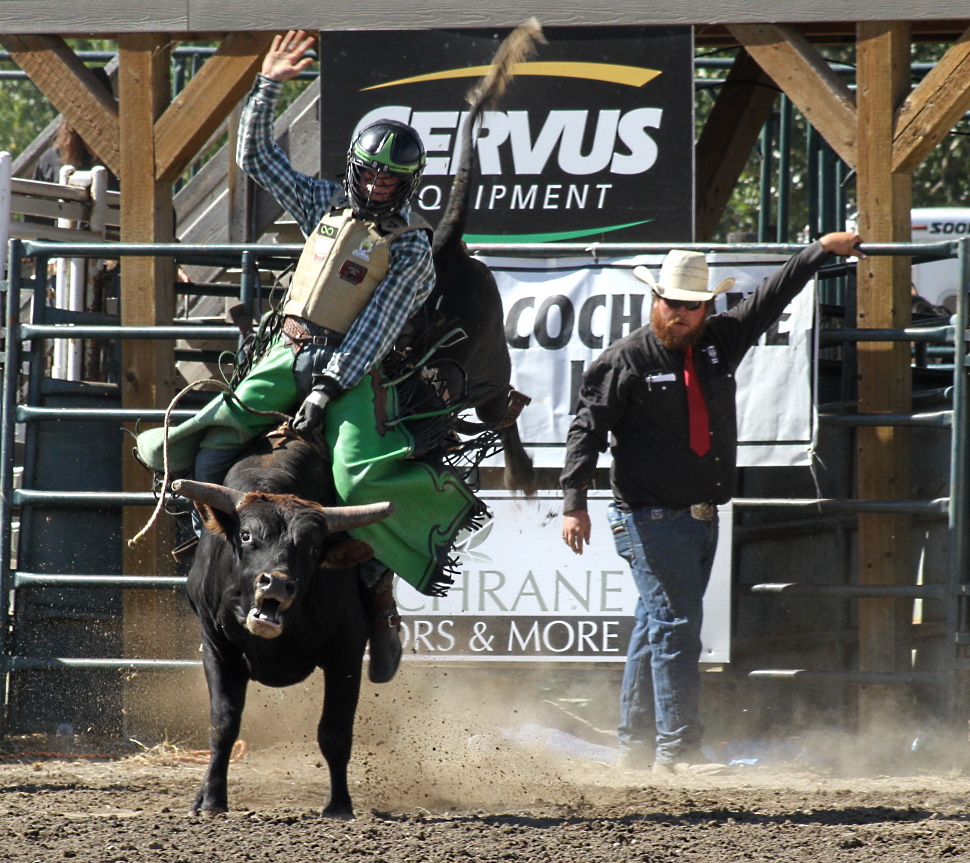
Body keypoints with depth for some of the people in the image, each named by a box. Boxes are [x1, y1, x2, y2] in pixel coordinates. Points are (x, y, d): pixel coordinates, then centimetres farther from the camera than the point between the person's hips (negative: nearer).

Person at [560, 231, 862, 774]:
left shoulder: (720, 342, 9)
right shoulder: (627, 360, -7)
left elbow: (772, 298, 16)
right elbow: (588, 430, -8)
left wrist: (821, 251, 11)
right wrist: (574, 504, -16)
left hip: (703, 519, 7)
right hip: (651, 519, -7)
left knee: (658, 627, 13)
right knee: (675, 627, -12)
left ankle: (637, 745, 20)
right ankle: (677, 749, -12)